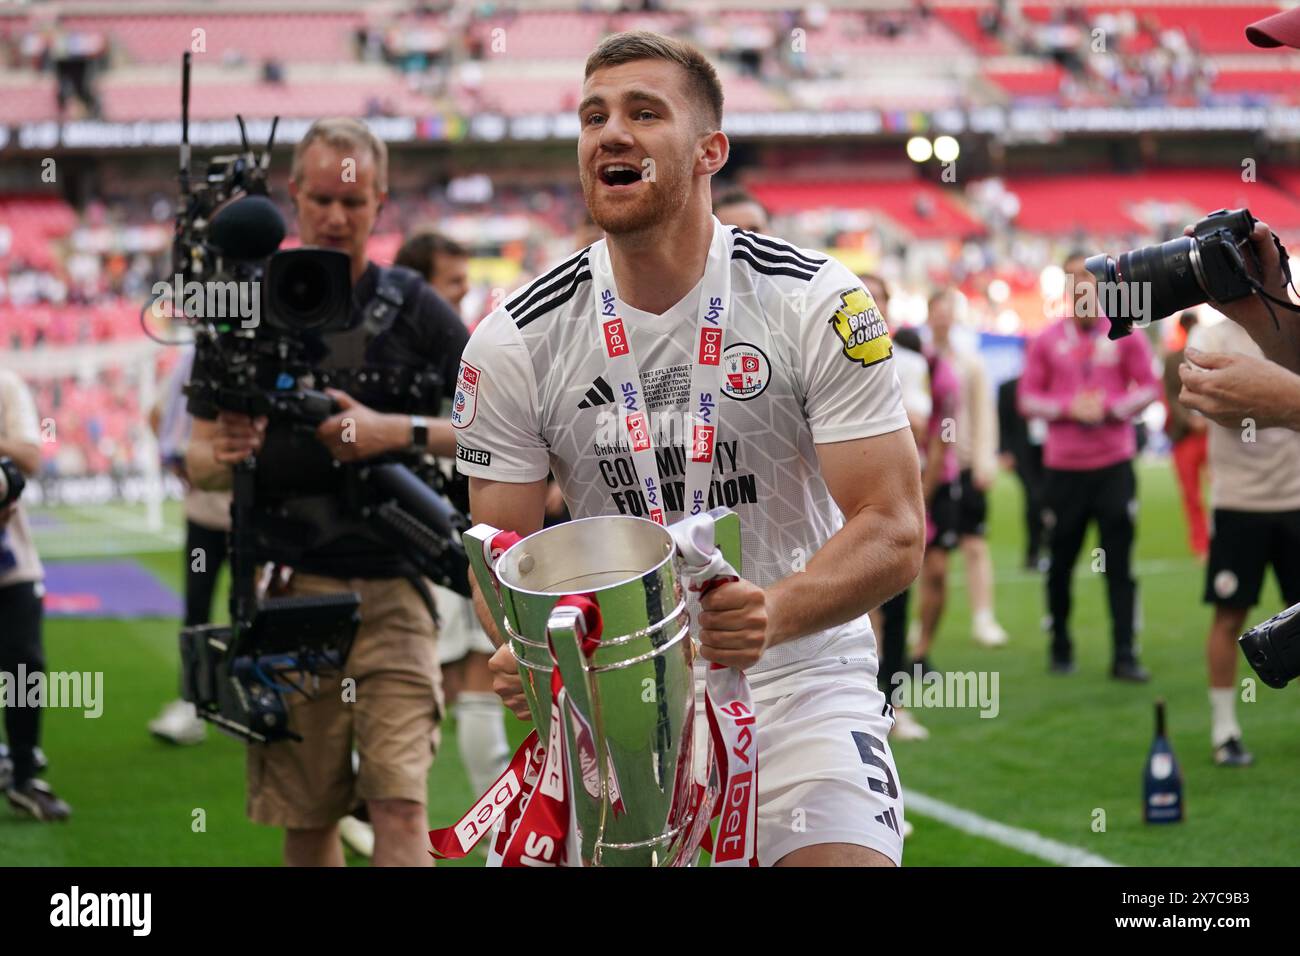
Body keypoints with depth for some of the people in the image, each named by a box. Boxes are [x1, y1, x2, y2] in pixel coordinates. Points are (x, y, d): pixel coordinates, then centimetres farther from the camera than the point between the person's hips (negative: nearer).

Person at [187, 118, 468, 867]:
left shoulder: (415, 309, 4)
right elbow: (199, 462, 10)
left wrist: (399, 432, -13)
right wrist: (224, 456, -14)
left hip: (393, 588, -2)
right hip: (288, 590, 2)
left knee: (400, 804, -11)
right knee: (305, 819, 7)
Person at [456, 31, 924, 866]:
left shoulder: (819, 305, -10)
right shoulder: (513, 344, -3)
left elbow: (893, 531, -13)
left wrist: (778, 612, -32)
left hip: (799, 679, -2)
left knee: (845, 857, -23)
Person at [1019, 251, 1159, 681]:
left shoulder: (1124, 335, 3)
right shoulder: (1047, 340, 4)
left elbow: (1148, 387, 4)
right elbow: (1028, 398, 5)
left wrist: (1110, 407, -11)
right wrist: (1068, 408, -11)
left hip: (1115, 463, -1)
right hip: (1064, 465, 1)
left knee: (1119, 564, -4)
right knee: (1060, 562, 6)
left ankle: (1124, 656, -2)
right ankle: (1061, 648, 22)